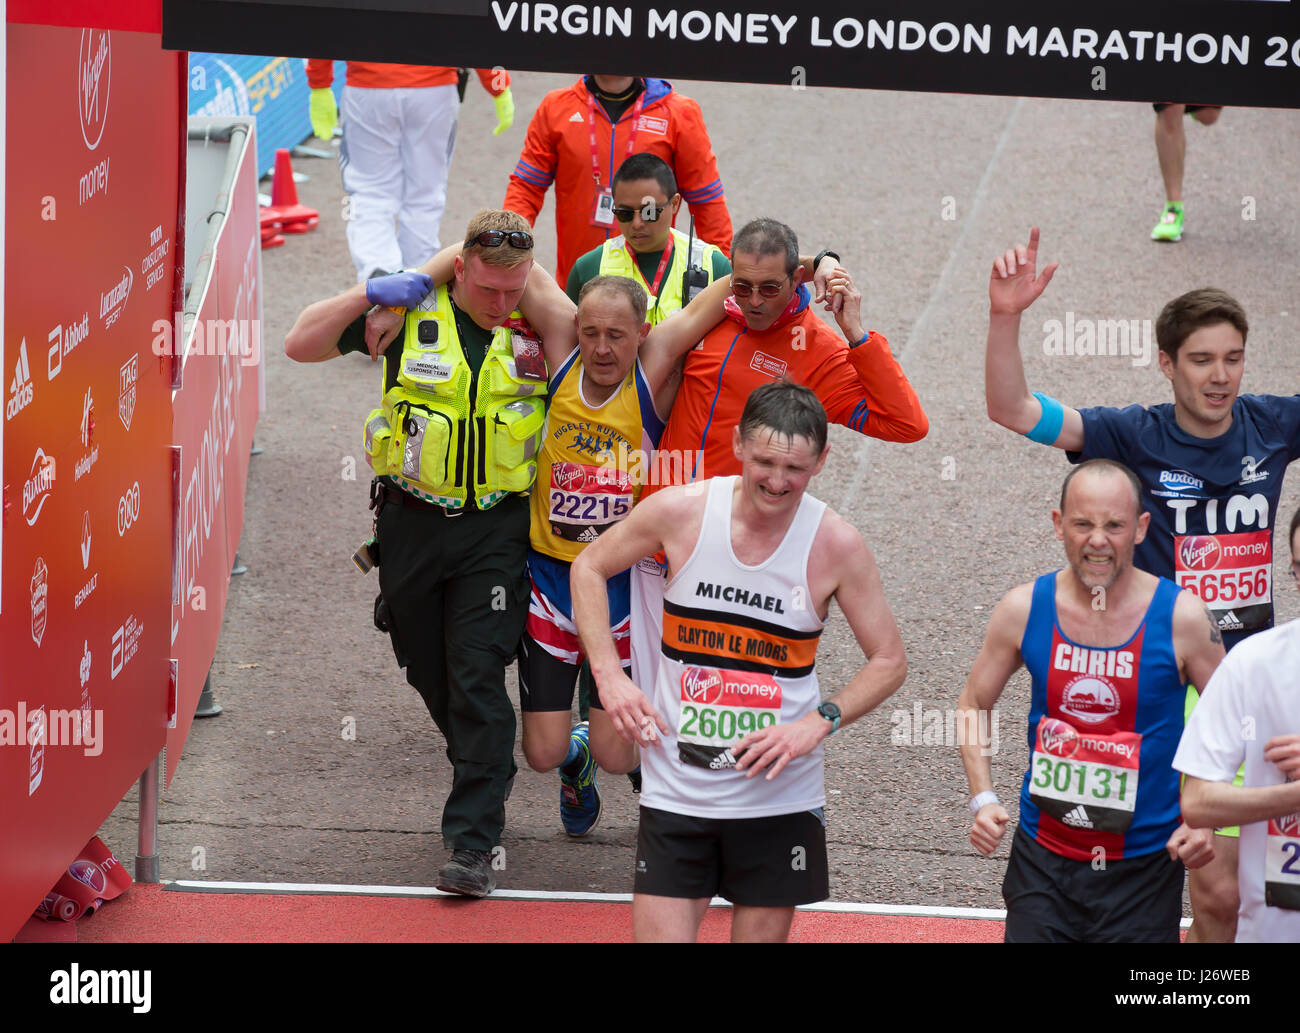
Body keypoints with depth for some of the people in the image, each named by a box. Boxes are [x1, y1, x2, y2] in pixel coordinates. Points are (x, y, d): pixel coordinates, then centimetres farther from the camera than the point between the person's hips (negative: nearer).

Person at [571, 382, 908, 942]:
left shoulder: (835, 545, -9)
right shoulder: (680, 512, -8)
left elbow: (889, 661, 0)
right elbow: (589, 568, 9)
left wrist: (818, 722, -16)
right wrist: (609, 676, -3)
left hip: (779, 796, 0)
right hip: (677, 790, 0)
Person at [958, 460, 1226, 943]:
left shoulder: (1181, 618, -10)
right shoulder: (1023, 609, -5)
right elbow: (974, 706, 10)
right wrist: (983, 799, -3)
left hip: (1144, 867, -1)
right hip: (1043, 858, 2)